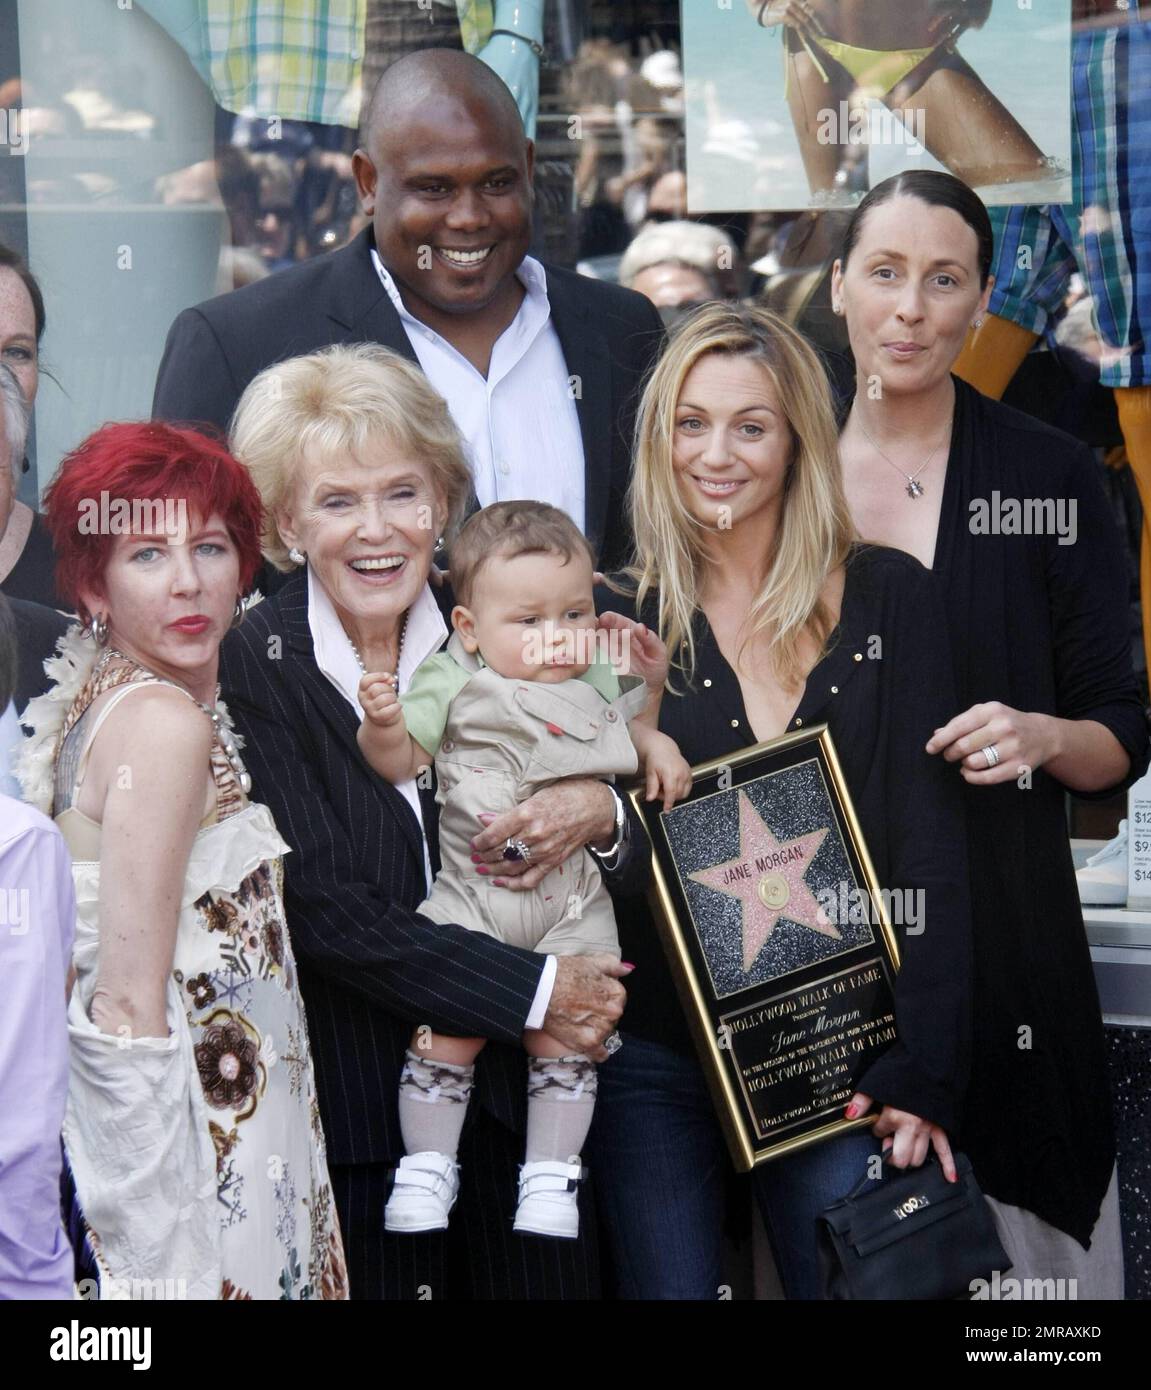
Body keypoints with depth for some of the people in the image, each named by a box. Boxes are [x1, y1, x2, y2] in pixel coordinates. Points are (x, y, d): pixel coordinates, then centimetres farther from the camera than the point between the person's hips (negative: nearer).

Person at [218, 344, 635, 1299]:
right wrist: (536, 991, -16)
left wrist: (603, 812, -15)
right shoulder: (246, 673, -8)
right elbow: (324, 909, -15)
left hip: (521, 1100, 3)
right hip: (349, 1109, -3)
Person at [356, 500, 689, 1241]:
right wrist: (383, 722, -20)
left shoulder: (601, 682, 9)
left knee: (566, 1028, -4)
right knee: (448, 1021, -8)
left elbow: (633, 742, 25)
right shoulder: (453, 683, 0)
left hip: (573, 899, 2)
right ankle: (428, 1165, 8)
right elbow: (400, 761, 1)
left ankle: (551, 1173, 10)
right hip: (471, 893, -2)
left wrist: (652, 686, 7)